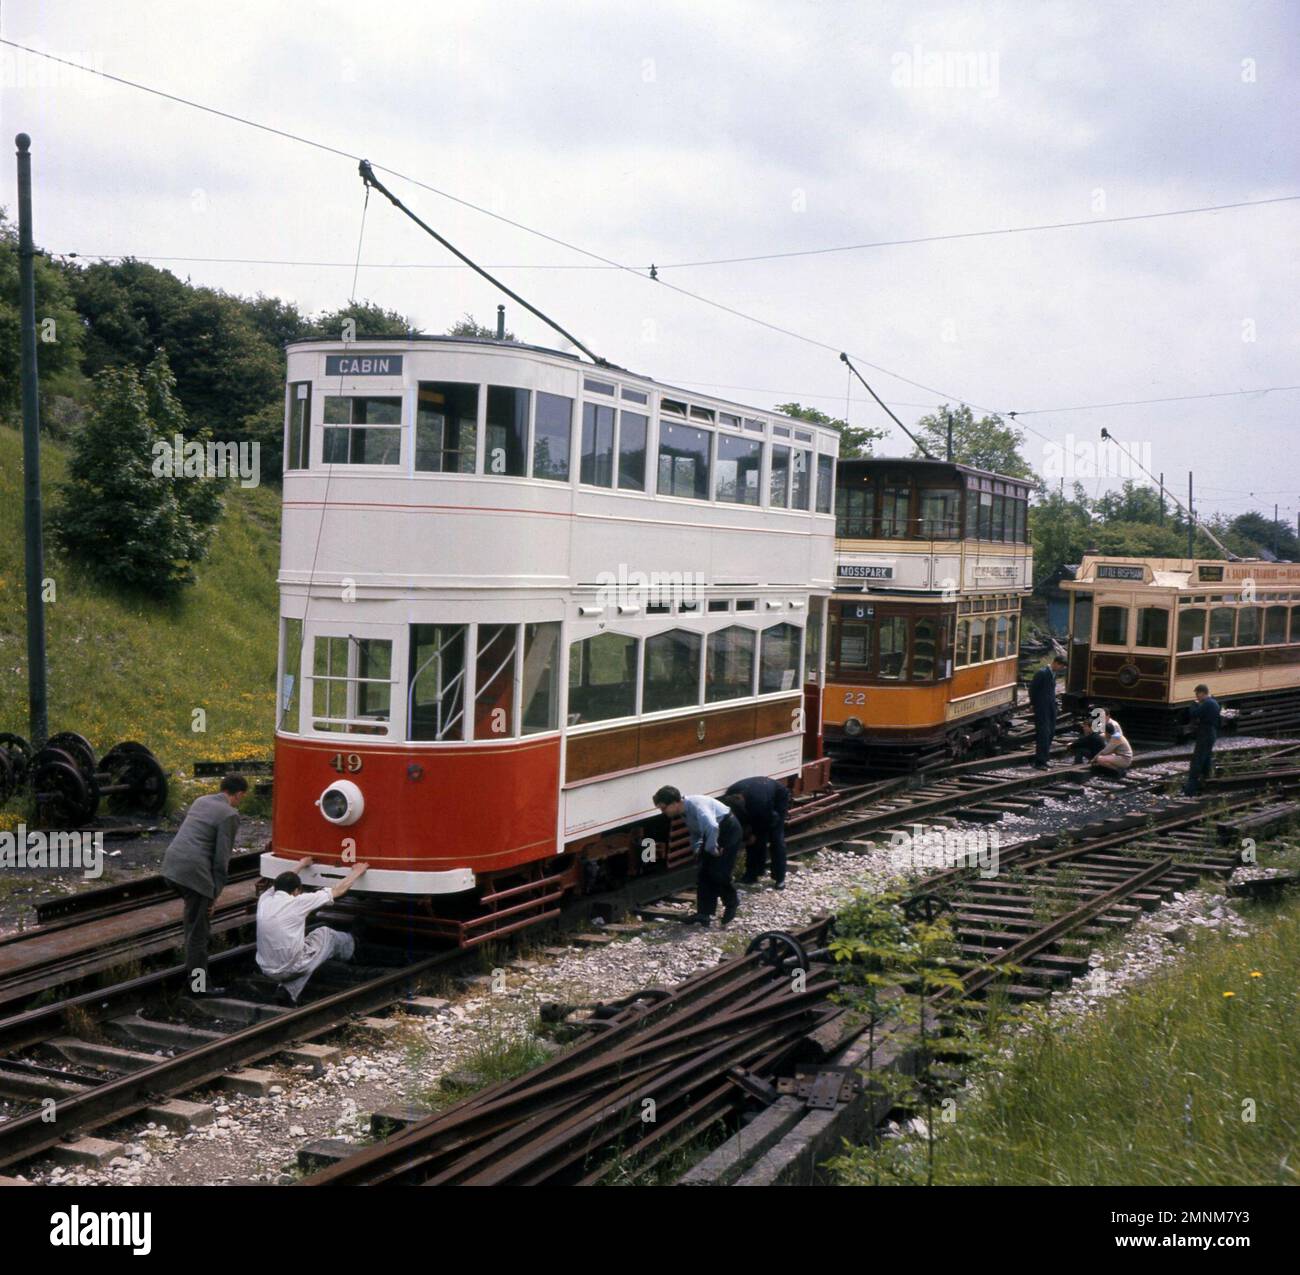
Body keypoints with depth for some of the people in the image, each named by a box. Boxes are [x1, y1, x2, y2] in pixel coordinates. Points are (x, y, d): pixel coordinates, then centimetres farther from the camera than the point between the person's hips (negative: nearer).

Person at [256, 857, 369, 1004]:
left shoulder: (264, 899, 2)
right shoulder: (297, 902, -12)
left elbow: (283, 880, 28)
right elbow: (338, 891, -2)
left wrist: (300, 865, 43)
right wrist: (356, 872, 14)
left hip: (267, 970, 5)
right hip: (293, 968, -5)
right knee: (325, 933, 19)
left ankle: (291, 988, 12)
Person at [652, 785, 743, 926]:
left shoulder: (696, 805, -32)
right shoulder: (683, 812, -2)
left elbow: (712, 827, -47)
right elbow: (695, 831, 18)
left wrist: (712, 848, -32)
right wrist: (697, 848, 5)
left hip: (729, 830, -9)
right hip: (714, 833, 9)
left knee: (719, 873, -12)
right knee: (704, 874, 2)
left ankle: (732, 903, 15)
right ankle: (704, 914, 5)